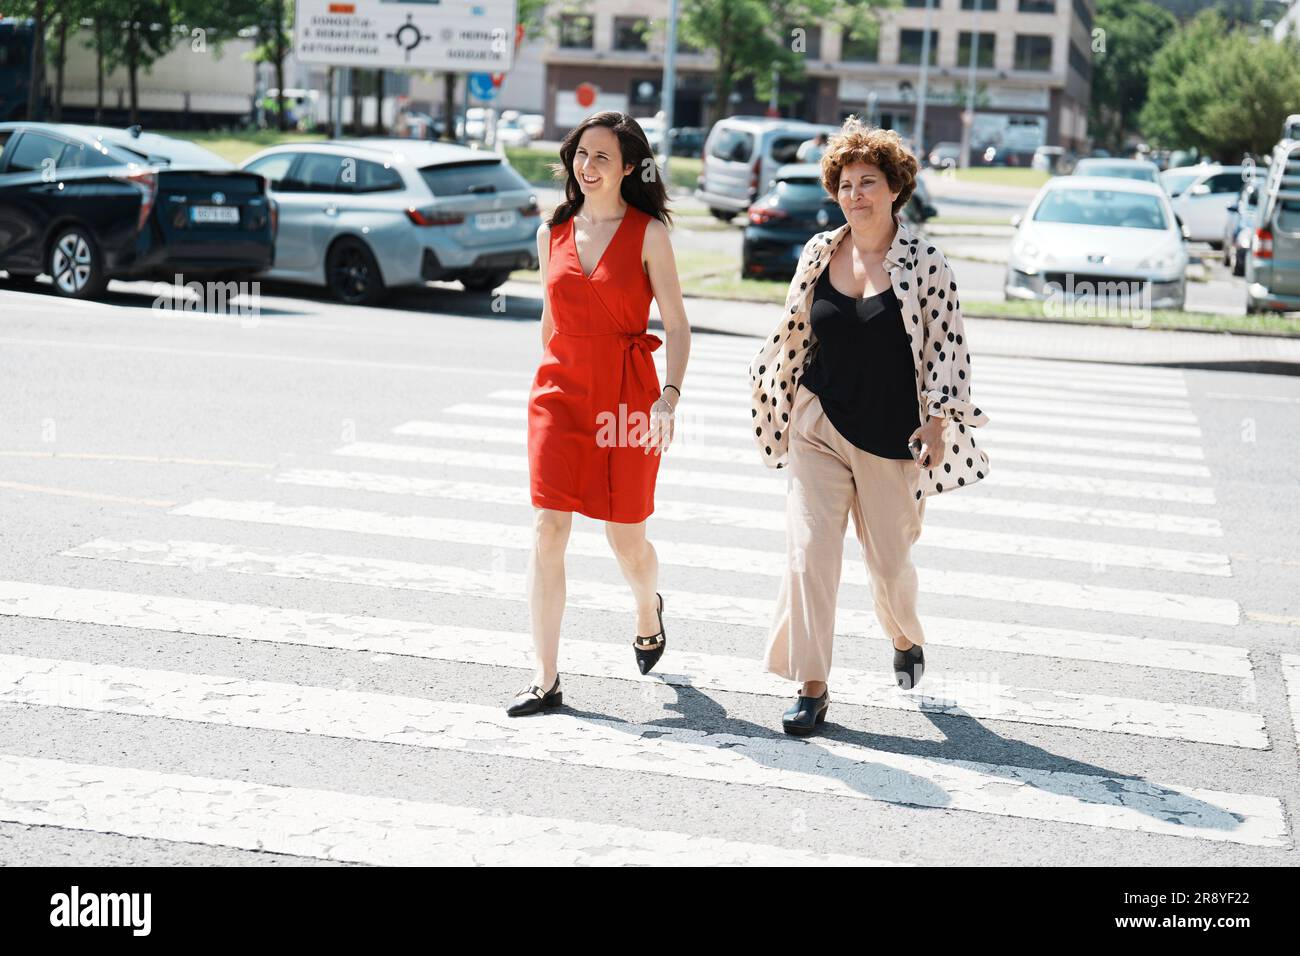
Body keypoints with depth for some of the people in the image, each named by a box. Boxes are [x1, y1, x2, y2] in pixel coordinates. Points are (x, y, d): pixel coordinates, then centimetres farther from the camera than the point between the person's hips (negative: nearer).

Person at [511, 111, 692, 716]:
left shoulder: (649, 234, -4)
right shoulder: (553, 232, 7)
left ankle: (649, 611, 43)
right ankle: (545, 679, -2)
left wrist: (668, 398, -18)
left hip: (626, 399, -2)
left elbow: (677, 327, -5)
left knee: (626, 541, 8)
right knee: (548, 534, -7)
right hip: (558, 394, 3)